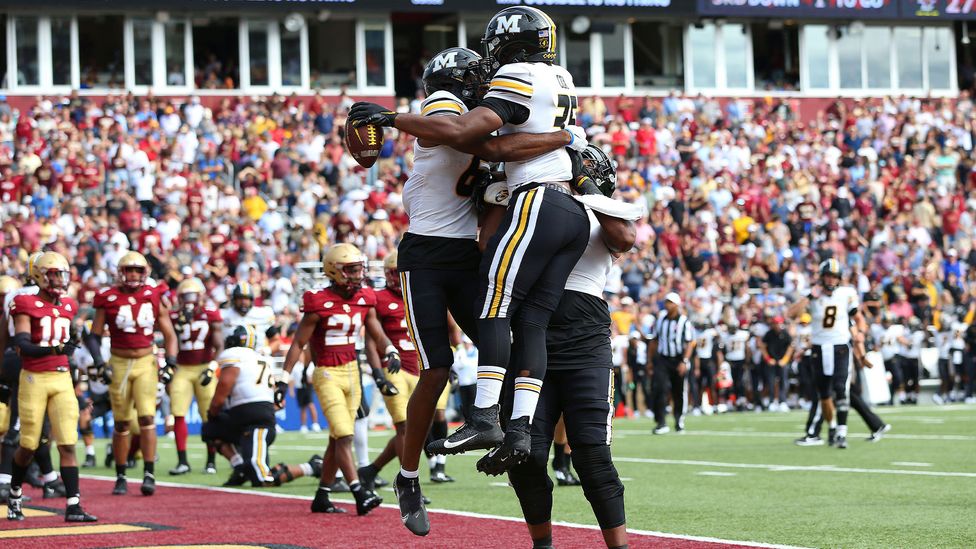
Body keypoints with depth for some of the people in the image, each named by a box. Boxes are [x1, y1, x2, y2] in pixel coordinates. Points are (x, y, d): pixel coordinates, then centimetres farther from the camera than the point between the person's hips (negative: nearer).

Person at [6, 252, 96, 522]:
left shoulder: (67, 307, 11)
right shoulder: (26, 305, -7)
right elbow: (23, 346, -18)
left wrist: (72, 344, 6)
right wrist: (53, 349, -30)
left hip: (62, 380, 4)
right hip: (34, 379, -4)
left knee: (68, 445, -5)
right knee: (28, 446, 5)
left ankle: (73, 506, -8)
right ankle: (15, 495, 30)